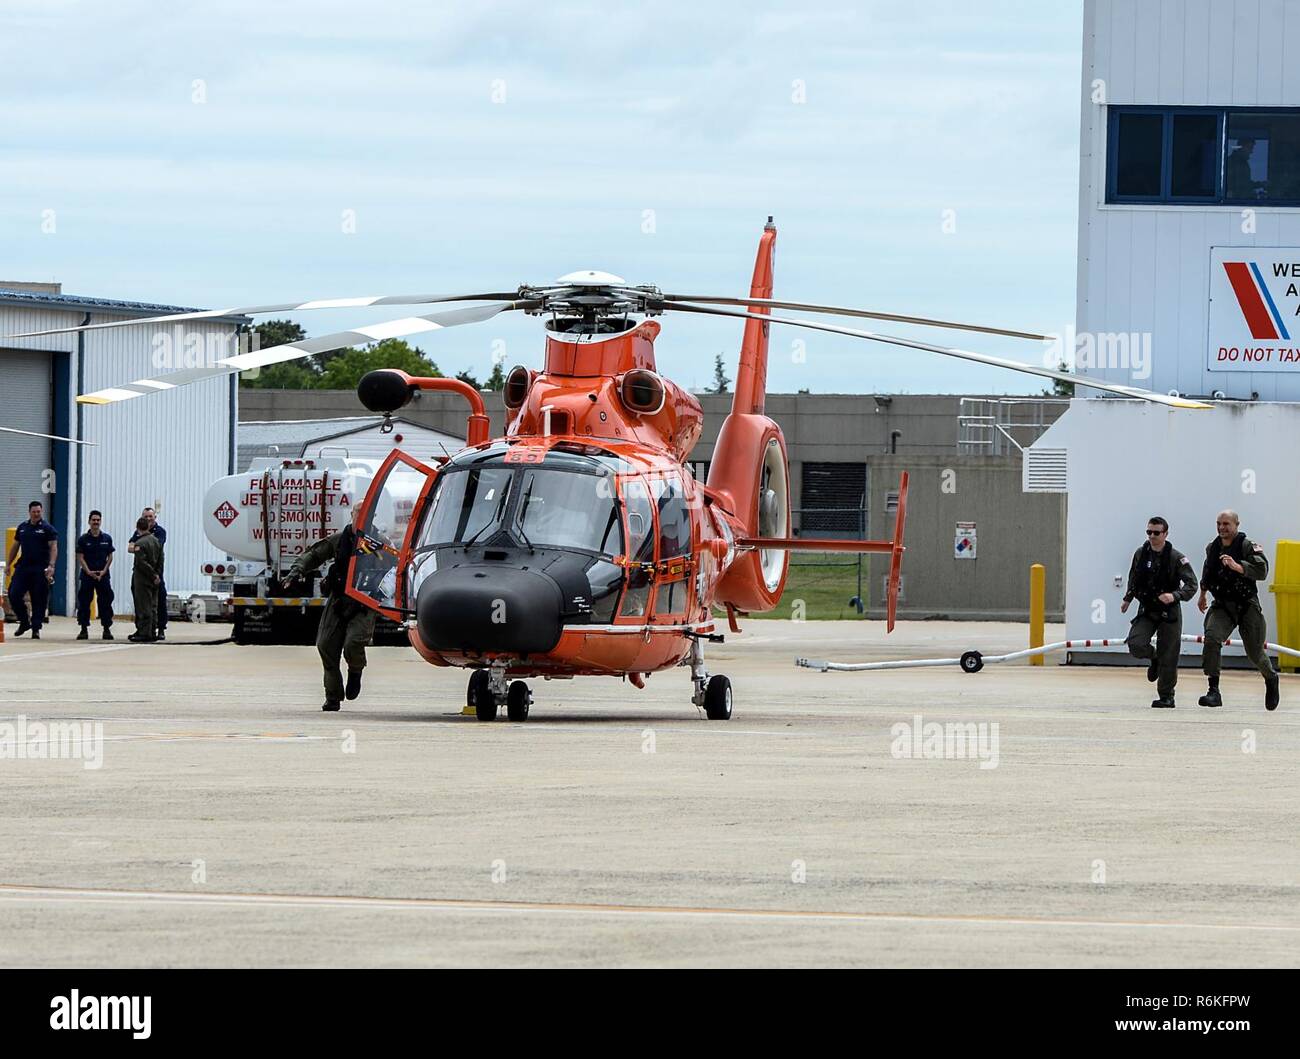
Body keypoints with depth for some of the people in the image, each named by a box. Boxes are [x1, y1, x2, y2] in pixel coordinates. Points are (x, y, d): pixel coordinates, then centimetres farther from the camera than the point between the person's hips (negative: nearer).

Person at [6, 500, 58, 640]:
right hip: (23, 567, 4)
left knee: (39, 600, -2)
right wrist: (9, 564, 16)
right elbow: (15, 547, 20)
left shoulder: (47, 529, -1)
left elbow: (53, 548, -7)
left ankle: (36, 628, 5)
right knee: (14, 594, -5)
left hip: (40, 570, -4)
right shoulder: (22, 527, 13)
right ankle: (24, 622, 12)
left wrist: (51, 565, -20)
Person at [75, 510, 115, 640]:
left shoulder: (107, 539, 5)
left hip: (103, 575, 1)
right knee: (84, 602, -2)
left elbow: (110, 557, 7)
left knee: (105, 602, -1)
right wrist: (89, 572, -12)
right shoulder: (83, 539, 0)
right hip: (87, 575, -1)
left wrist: (104, 571, -6)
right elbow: (80, 558, -1)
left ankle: (107, 629, 5)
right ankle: (84, 629, 4)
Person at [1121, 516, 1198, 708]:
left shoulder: (1176, 557, -13)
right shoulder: (1140, 554, 0)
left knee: (1168, 658, -1)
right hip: (1146, 611, 3)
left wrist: (1175, 596, -31)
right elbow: (1133, 579, 19)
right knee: (1135, 644, -18)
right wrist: (1128, 599, 20)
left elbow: (1192, 584, -16)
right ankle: (1154, 659, 17)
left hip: (1169, 613, -3)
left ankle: (1166, 697, 14)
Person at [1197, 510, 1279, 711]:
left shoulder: (1248, 546, -12)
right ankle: (1213, 691, -22)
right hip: (1222, 606, 3)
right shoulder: (1212, 547, 6)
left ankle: (1271, 679, 40)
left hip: (1247, 606, -3)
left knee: (1255, 652, 5)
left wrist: (1237, 566, -38)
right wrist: (1202, 594, 36)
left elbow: (1262, 570, -26)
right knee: (1211, 638, -23)